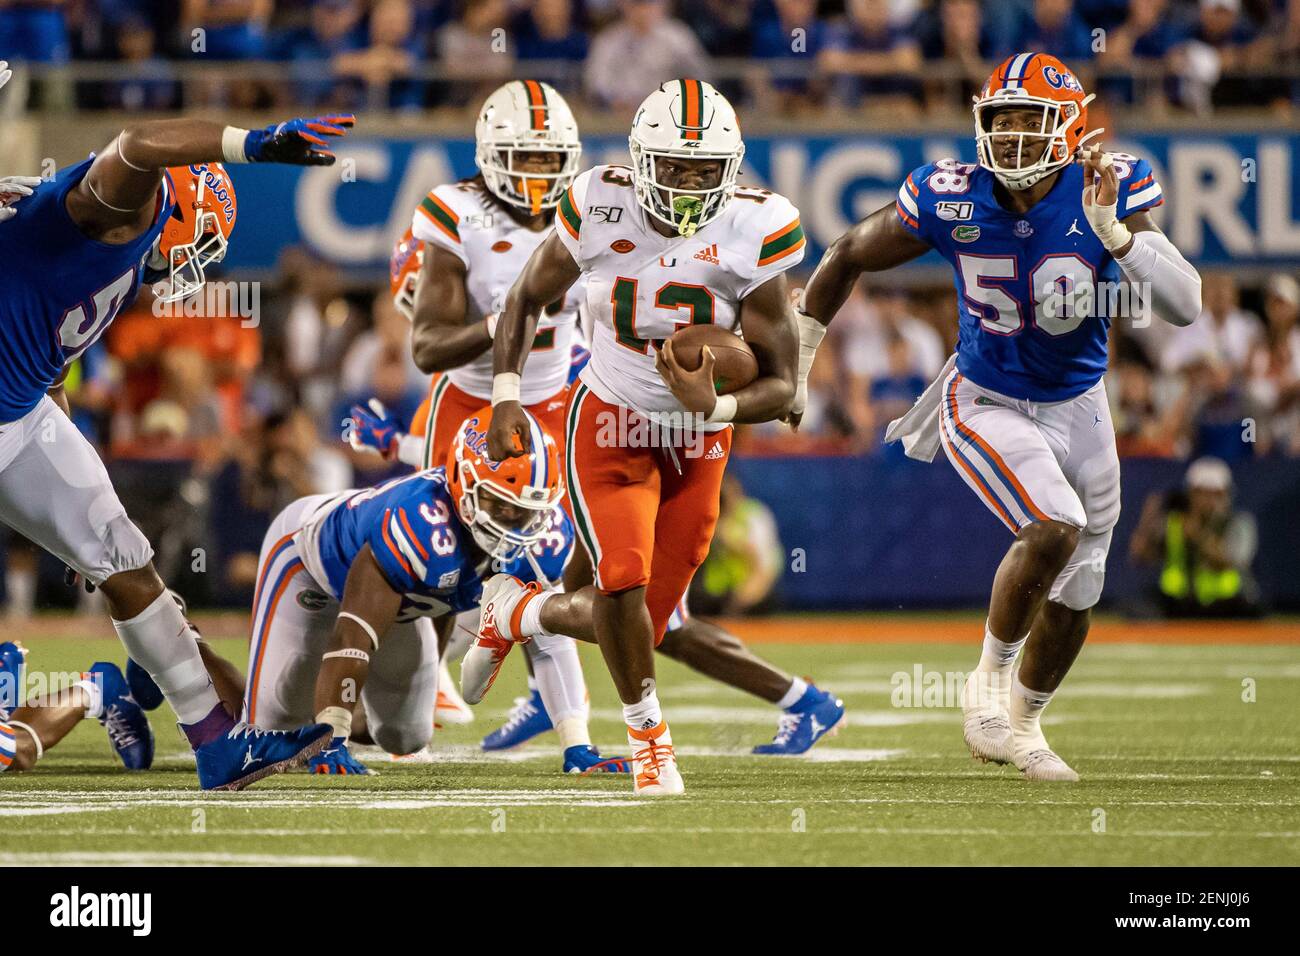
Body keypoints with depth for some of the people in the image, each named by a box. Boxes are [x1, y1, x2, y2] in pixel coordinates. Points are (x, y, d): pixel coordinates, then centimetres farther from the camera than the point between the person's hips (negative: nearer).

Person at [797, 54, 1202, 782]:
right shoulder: (951, 202, -20)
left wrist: (1115, 233, -44)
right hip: (986, 405, -3)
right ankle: (991, 678, -3)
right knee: (1055, 529, -28)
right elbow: (850, 257, -2)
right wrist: (796, 362, 4)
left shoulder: (1109, 194, -21)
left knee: (1073, 597, 14)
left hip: (1077, 406, 3)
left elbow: (1185, 305, -30)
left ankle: (1022, 724, 41)